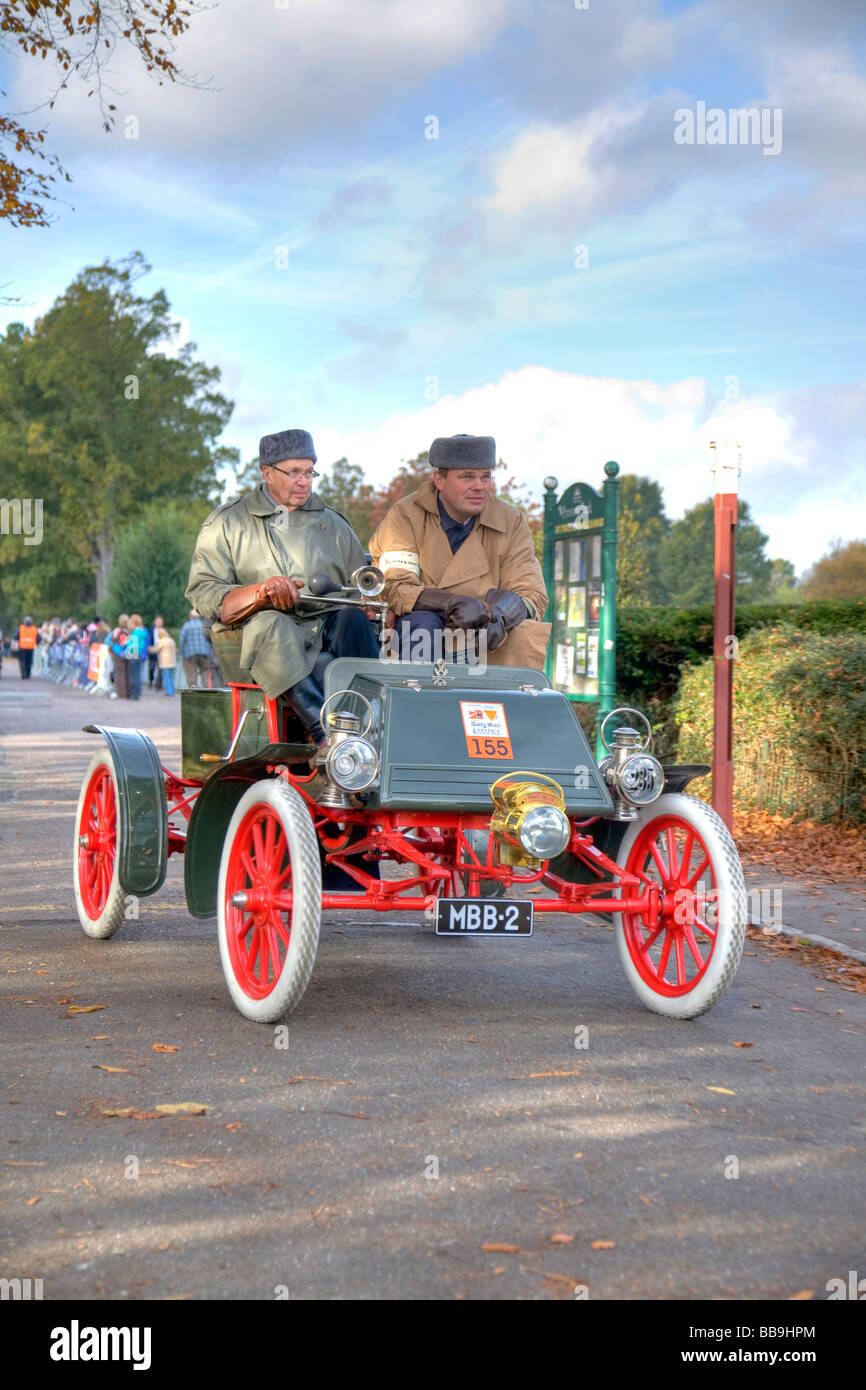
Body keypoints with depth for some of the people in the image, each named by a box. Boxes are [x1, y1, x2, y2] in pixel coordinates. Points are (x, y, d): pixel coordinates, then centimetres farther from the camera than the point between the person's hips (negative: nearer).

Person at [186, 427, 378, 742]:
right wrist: (260, 593, -18)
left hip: (326, 633, 3)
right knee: (268, 623, -37)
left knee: (352, 619, -30)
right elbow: (202, 592, 1)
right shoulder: (226, 523, 13)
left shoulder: (333, 524, 24)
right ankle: (325, 730, -54)